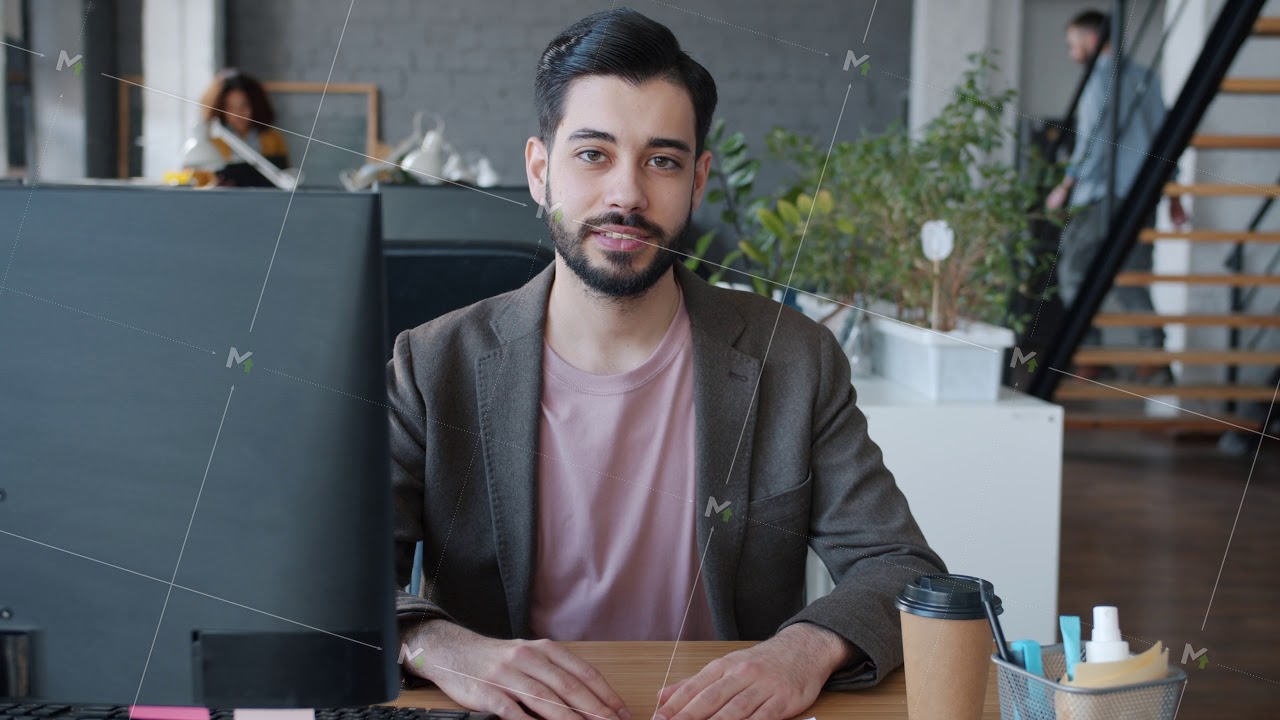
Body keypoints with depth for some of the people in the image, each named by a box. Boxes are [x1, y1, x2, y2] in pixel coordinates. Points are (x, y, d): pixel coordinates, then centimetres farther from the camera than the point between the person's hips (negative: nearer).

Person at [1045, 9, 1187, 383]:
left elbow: (1094, 138, -14)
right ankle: (1154, 354, -5)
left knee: (1076, 273, 2)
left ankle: (1090, 361, -1)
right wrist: (1172, 195, 17)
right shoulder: (1145, 77, 15)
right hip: (1142, 196, 7)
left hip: (1100, 195, -7)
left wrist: (1066, 185, -11)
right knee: (1130, 281, 9)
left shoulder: (1101, 77, -5)